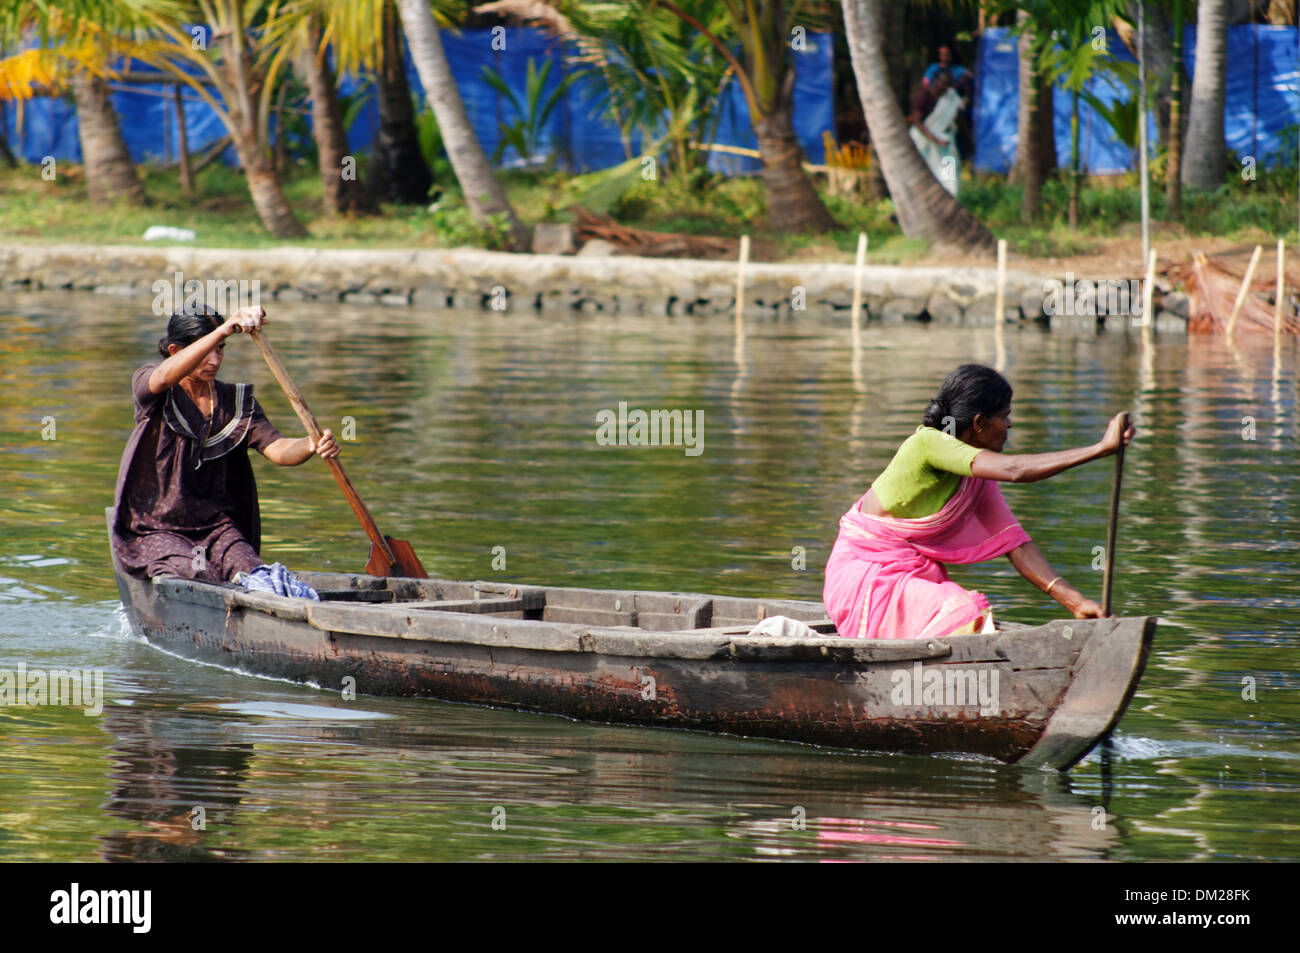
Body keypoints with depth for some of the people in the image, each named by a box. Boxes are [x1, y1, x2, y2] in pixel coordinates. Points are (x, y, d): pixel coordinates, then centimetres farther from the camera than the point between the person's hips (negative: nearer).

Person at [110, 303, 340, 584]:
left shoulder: (236, 401, 9)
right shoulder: (146, 382, -2)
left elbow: (277, 449, -5)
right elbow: (164, 377, -28)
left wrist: (312, 446, -31)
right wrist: (225, 329, -40)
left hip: (215, 527, 3)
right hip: (153, 533, -3)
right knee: (198, 576, -32)